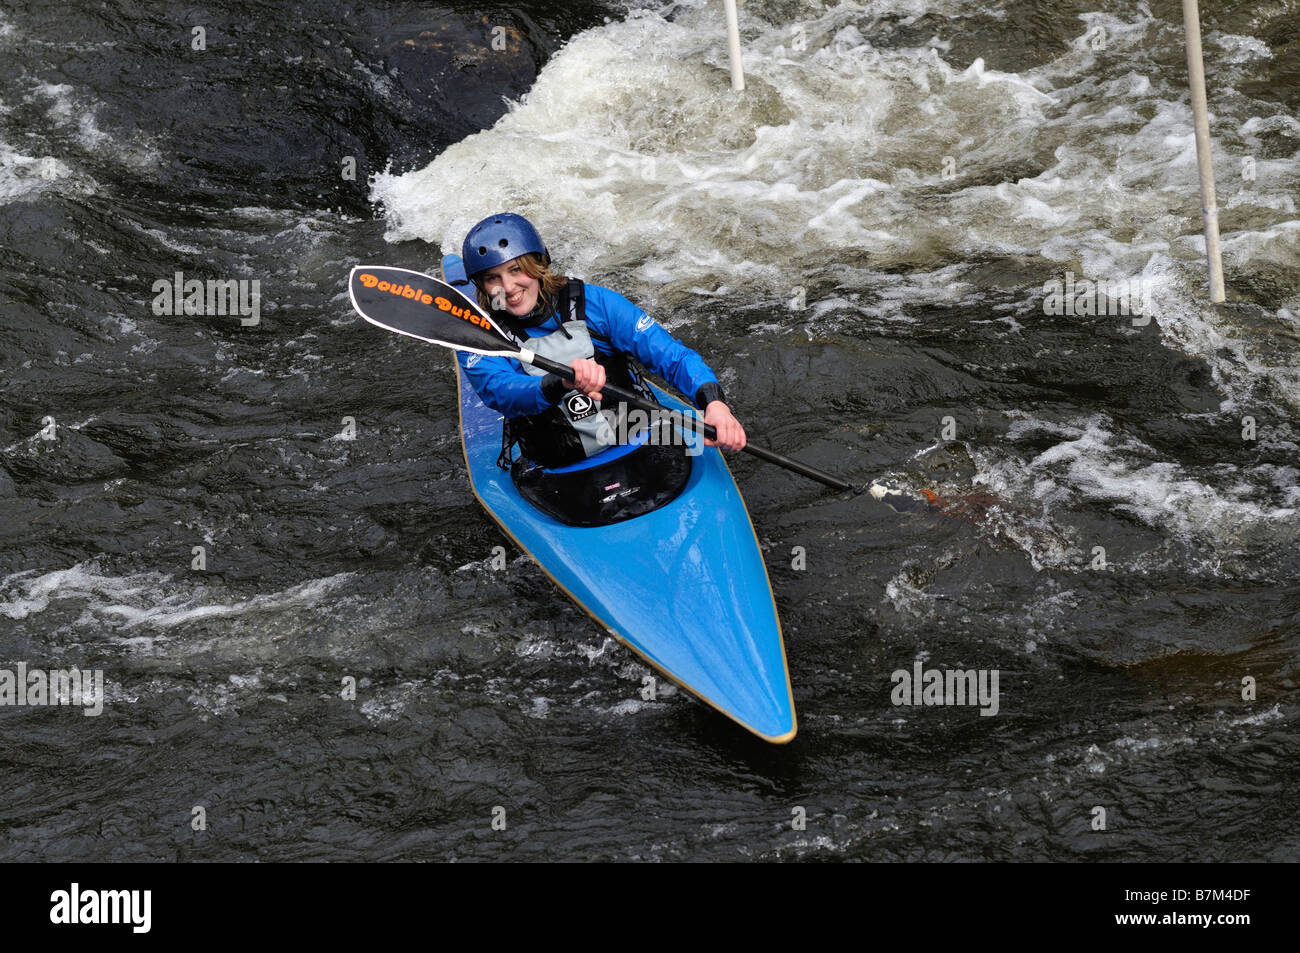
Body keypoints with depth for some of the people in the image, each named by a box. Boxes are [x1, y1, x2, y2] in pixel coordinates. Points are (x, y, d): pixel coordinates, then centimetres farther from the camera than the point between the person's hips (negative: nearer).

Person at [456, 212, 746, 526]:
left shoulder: (592, 302, -3)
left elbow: (669, 354, -7)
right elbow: (501, 394, -24)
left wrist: (714, 403, -27)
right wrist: (560, 384, -45)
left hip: (643, 450, 1)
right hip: (558, 474, 0)